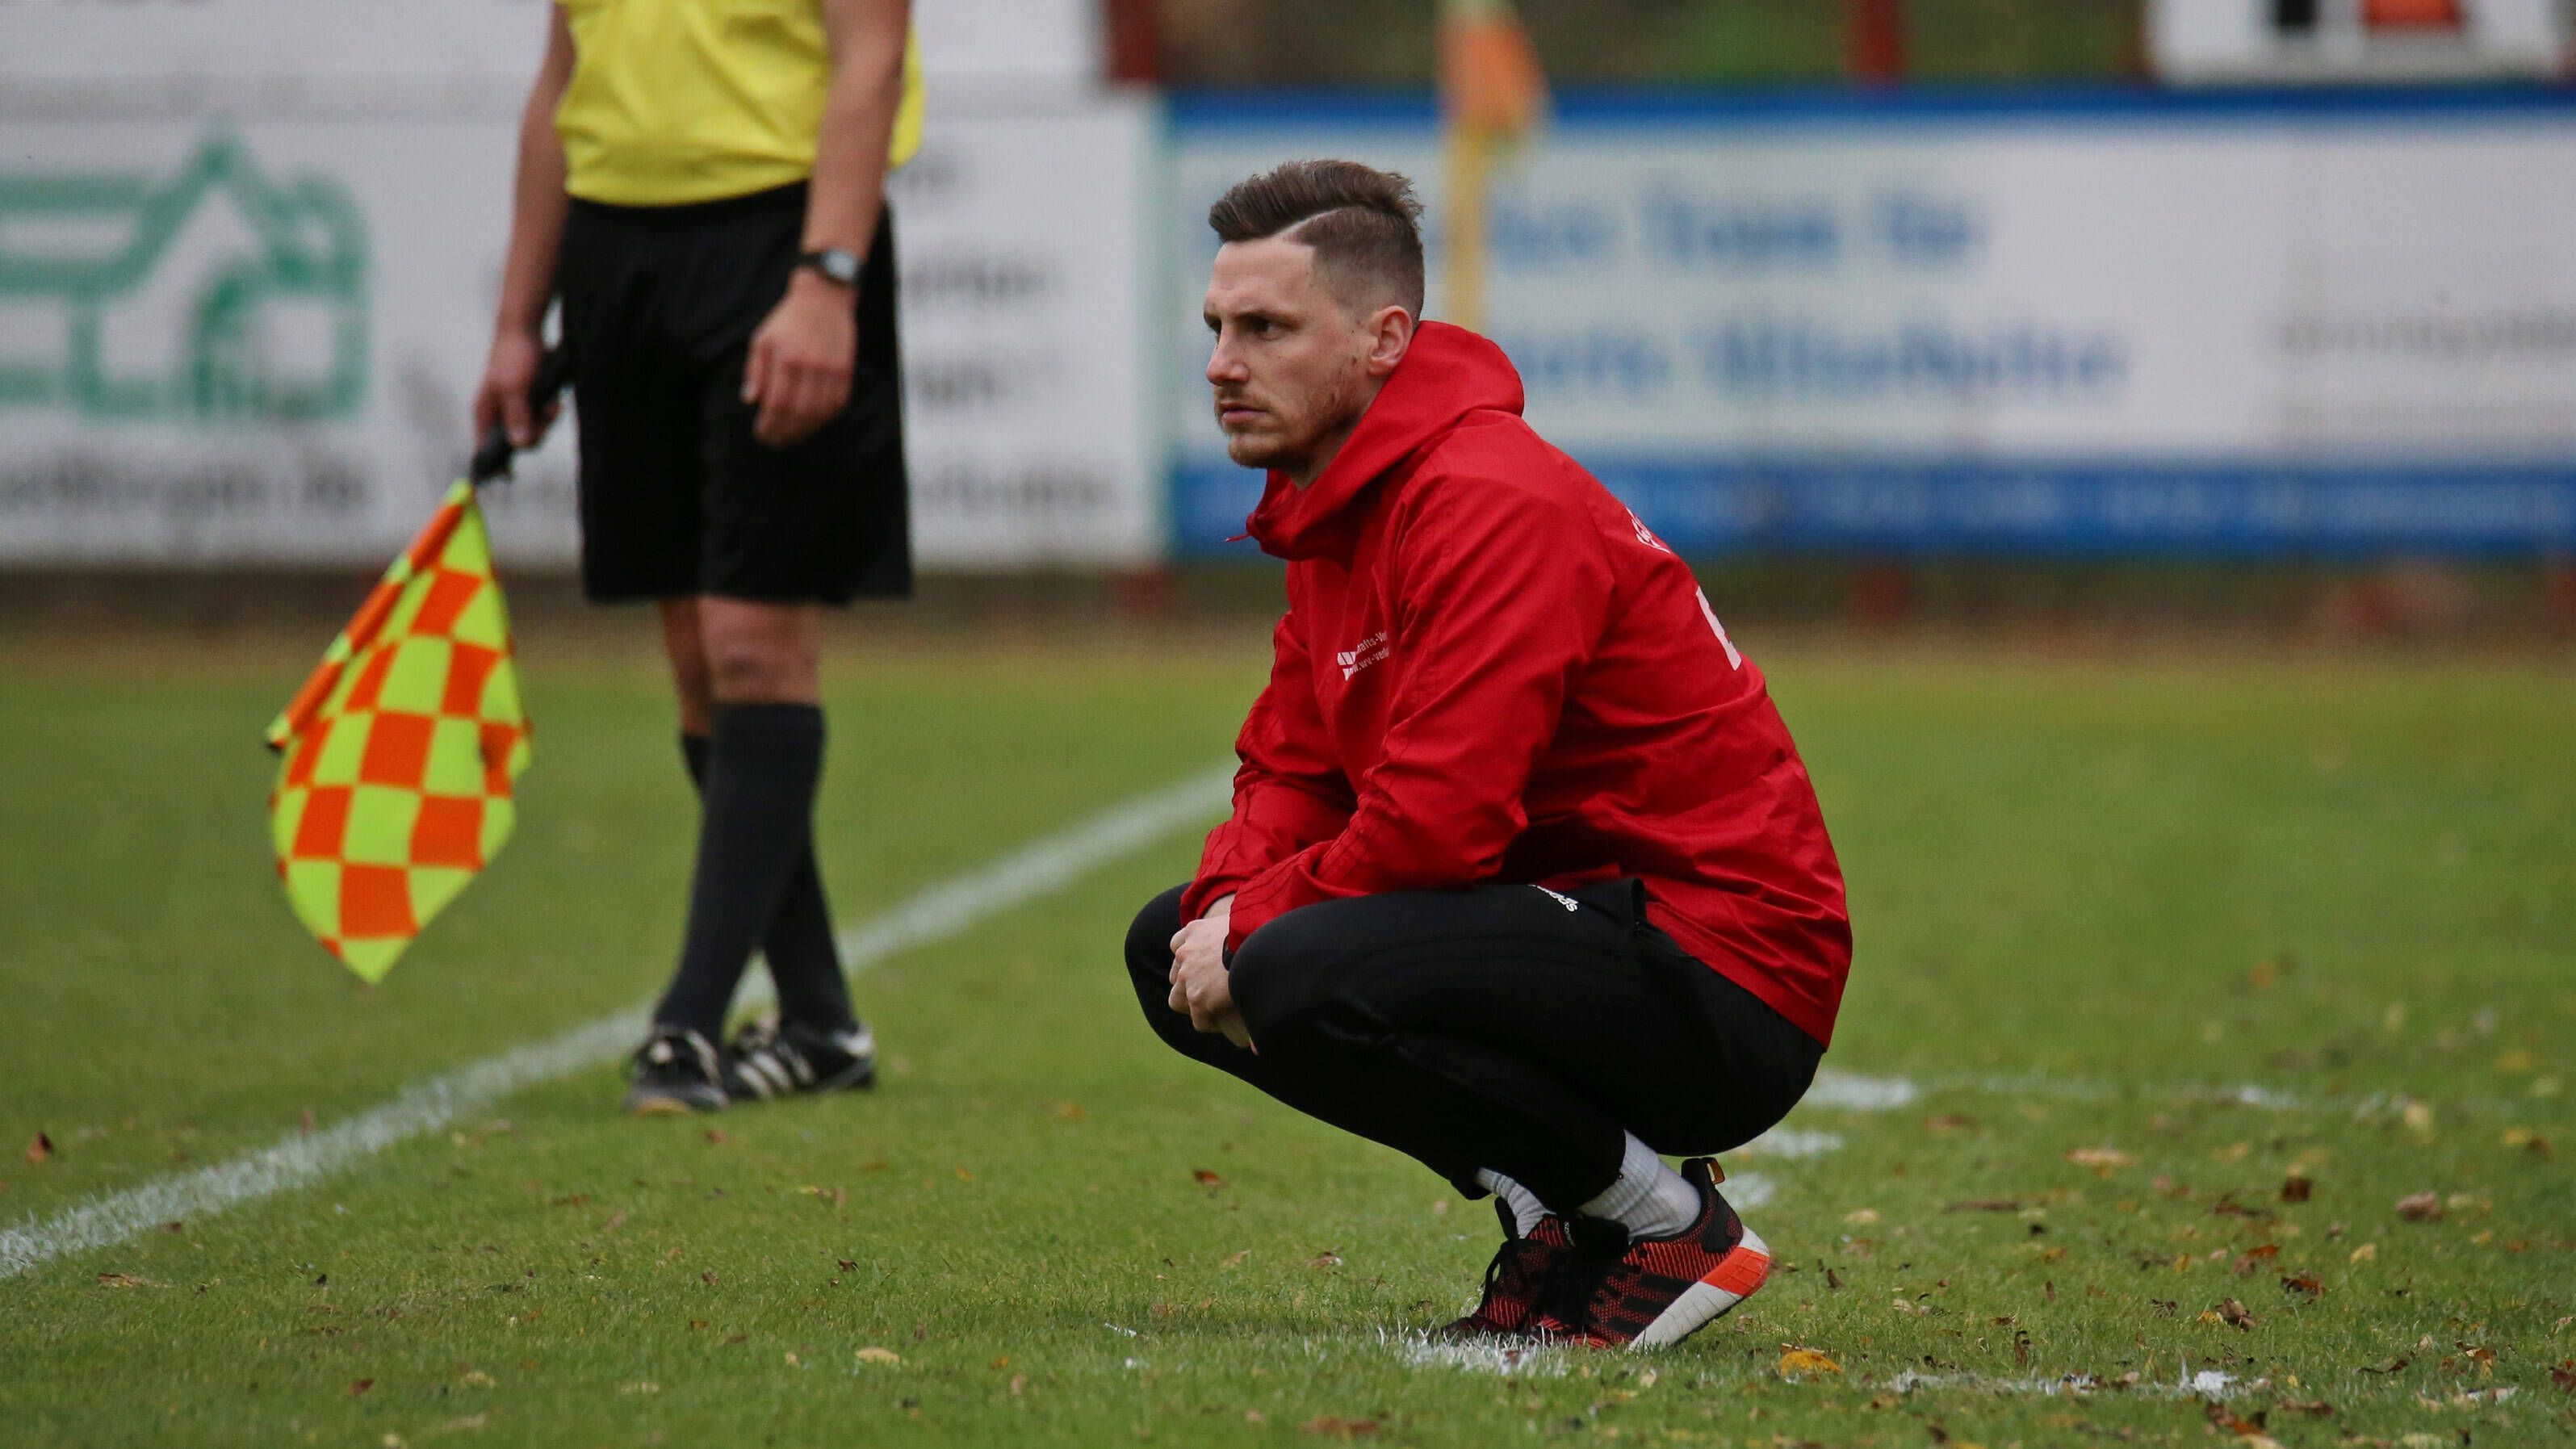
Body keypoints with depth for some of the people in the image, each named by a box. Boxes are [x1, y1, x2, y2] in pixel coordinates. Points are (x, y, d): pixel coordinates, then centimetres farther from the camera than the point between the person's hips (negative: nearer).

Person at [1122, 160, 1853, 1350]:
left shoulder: (1492, 505, -20)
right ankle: (1550, 1204, 8)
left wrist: (1253, 926, -13)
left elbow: (1440, 818, -26)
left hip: (1720, 972, -10)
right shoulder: (1336, 510, 13)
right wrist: (1225, 905, -7)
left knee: (1298, 976, -30)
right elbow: (1290, 770, 15)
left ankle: (1667, 1224, -10)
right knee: (1174, 950, 7)